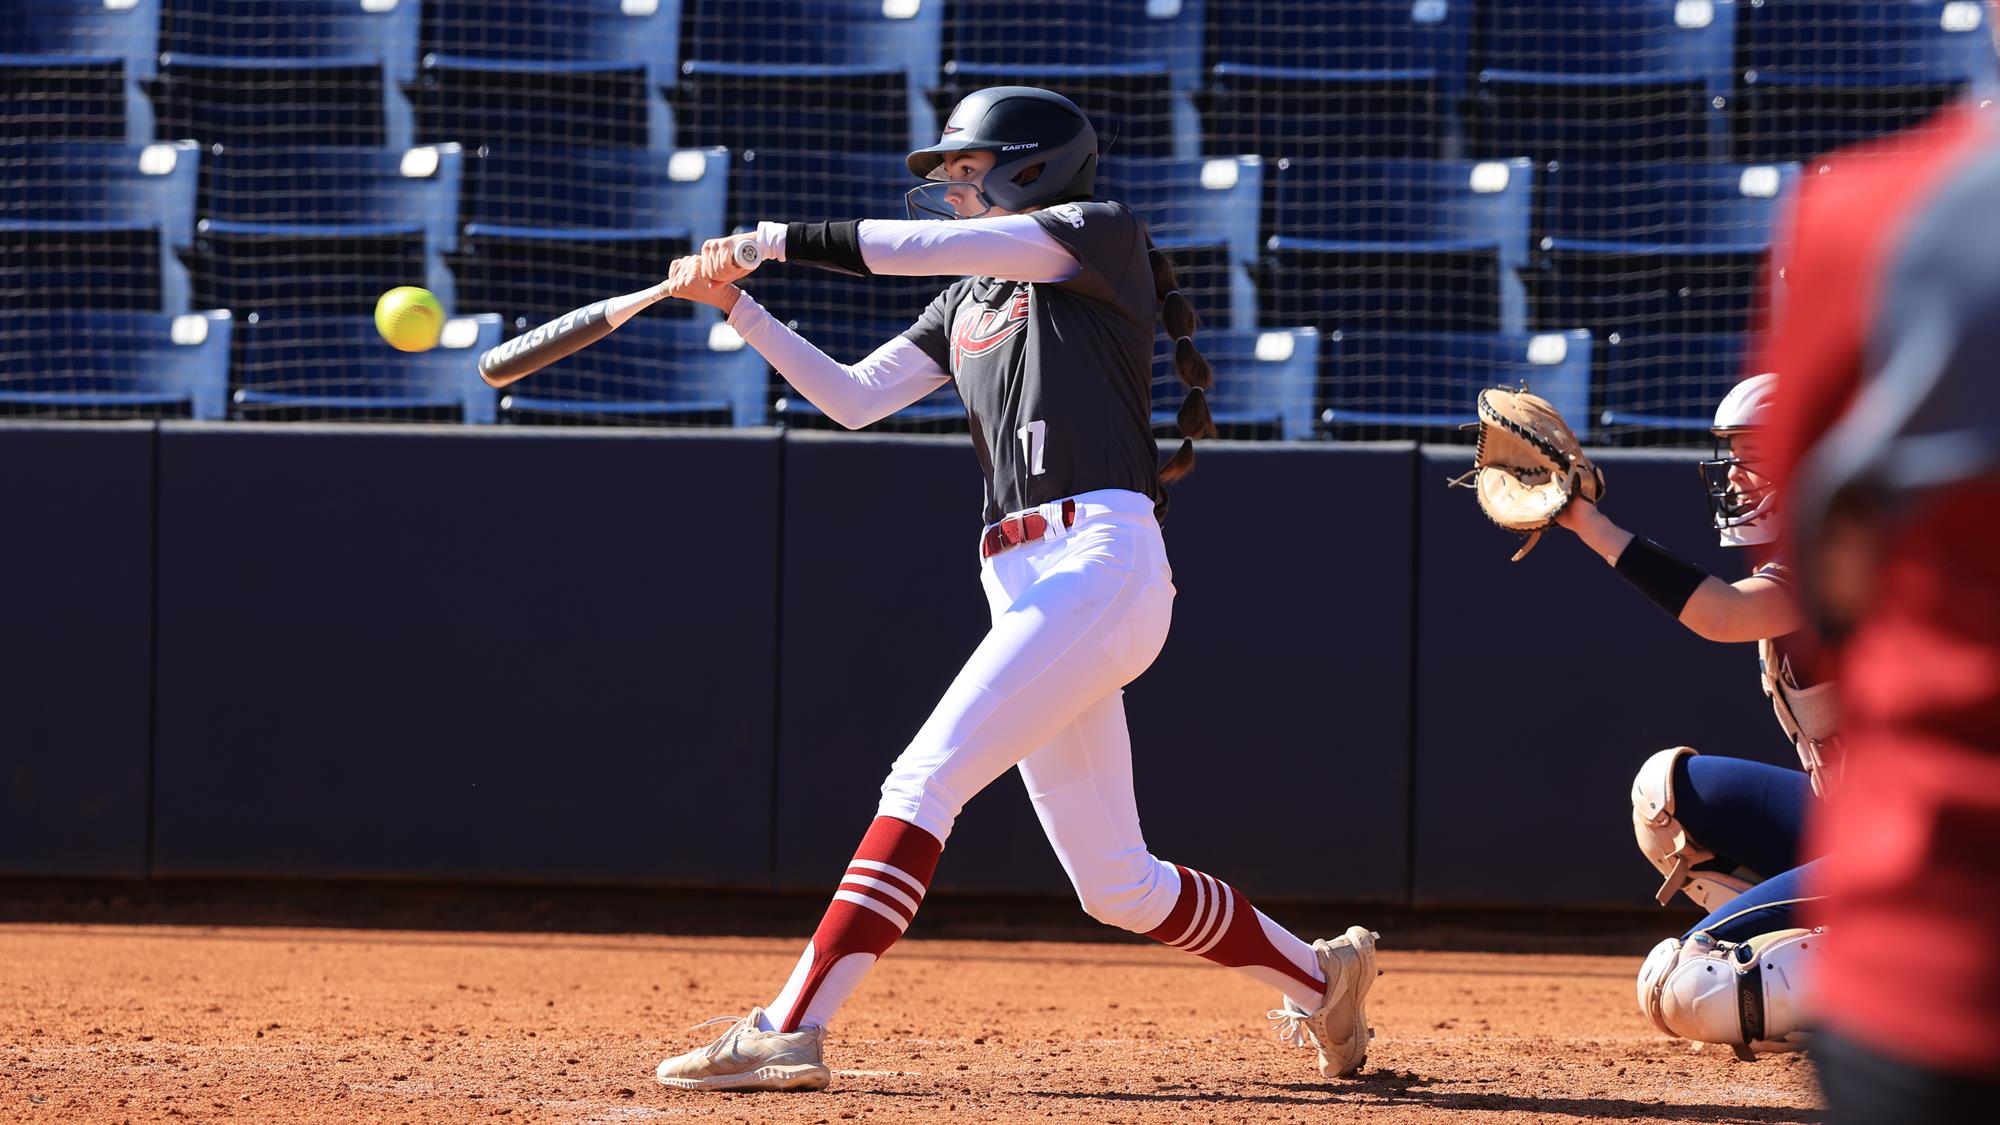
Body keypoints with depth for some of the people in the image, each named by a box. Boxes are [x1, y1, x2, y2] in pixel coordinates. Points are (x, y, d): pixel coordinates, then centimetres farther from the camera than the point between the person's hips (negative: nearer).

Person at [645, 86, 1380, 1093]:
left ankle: (789, 1029, -27)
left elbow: (942, 246, -10)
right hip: (1024, 589, 9)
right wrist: (734, 304, 9)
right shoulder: (968, 301, 25)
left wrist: (782, 239, -5)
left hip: (1103, 562, -9)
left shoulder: (1105, 235, 2)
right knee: (1116, 888, 8)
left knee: (926, 778, -20)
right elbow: (853, 398, 19)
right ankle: (1322, 977, 26)